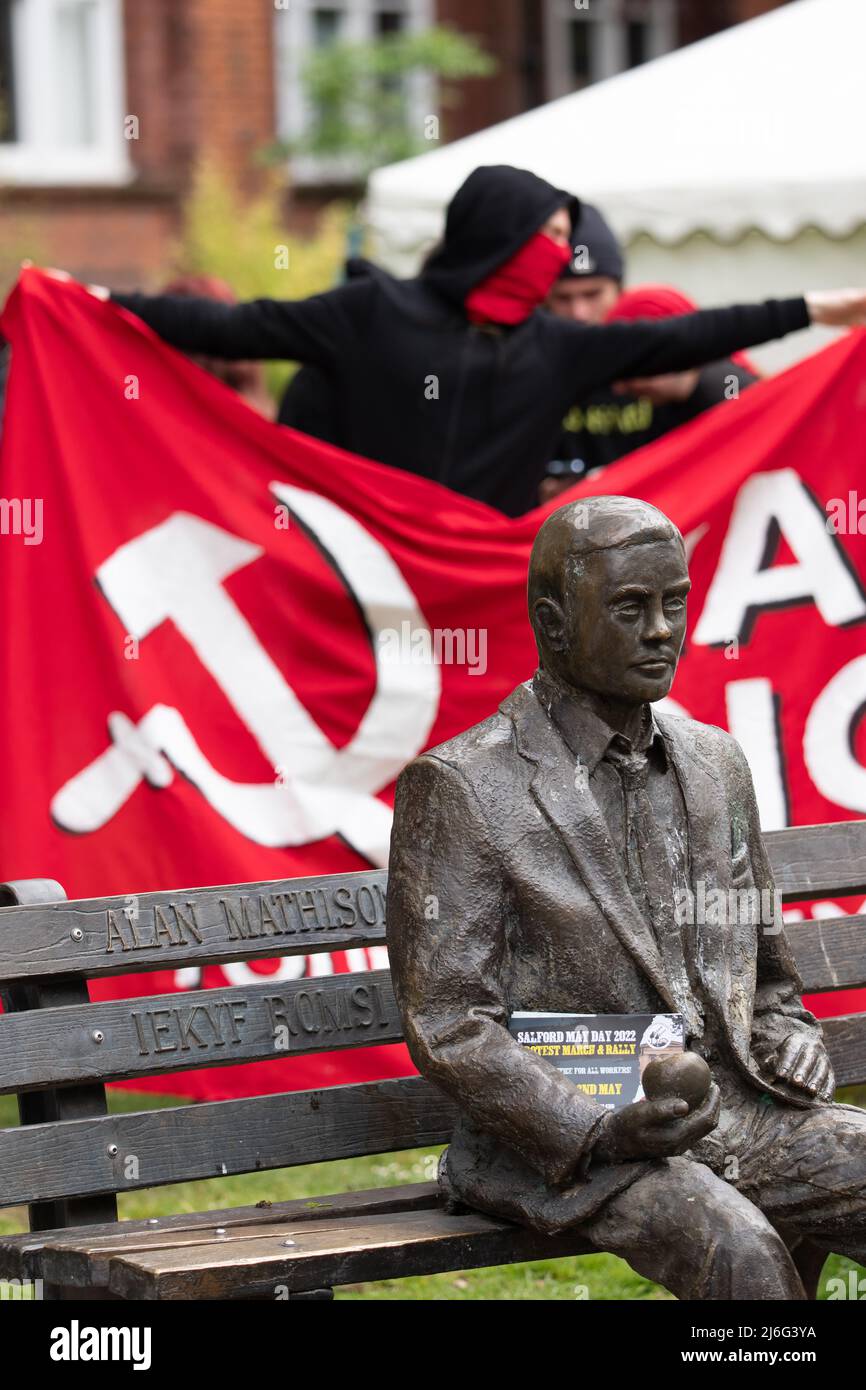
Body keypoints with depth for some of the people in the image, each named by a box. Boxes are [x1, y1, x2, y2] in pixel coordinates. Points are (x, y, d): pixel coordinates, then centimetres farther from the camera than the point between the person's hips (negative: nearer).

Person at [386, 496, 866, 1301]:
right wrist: (598, 1130, -21)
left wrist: (789, 1045, 3)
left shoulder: (715, 766, 17)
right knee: (737, 1247, -34)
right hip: (557, 1143, -6)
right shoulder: (460, 789, -3)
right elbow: (447, 1028, -8)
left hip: (735, 1114, 6)